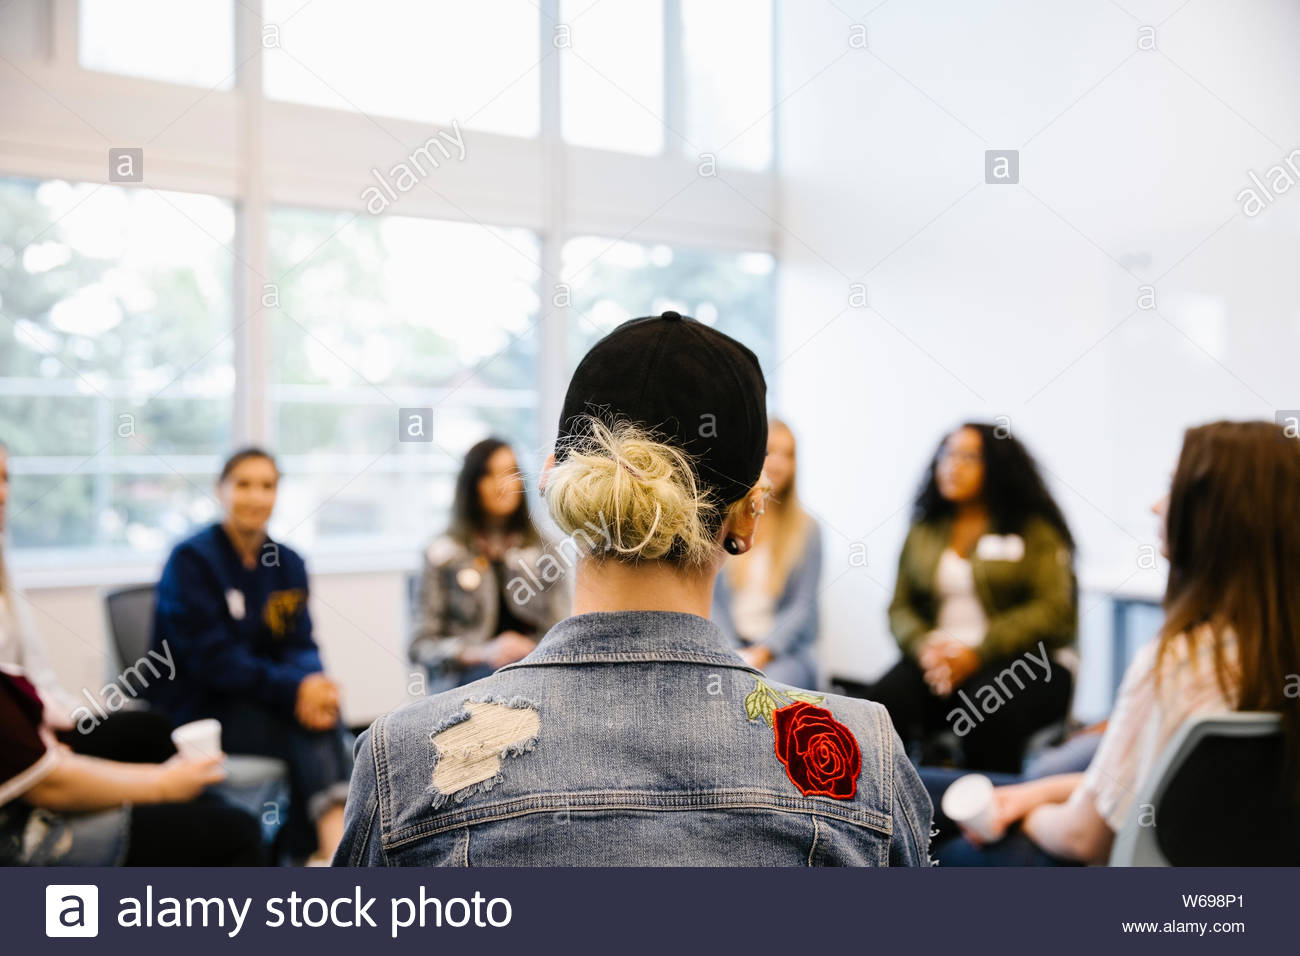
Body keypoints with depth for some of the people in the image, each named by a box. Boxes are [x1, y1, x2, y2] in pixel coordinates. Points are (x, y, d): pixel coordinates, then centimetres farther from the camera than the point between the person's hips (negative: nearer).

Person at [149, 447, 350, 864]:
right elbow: (212, 659, -16)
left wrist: (312, 684, -23)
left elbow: (300, 645, 2)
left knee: (322, 712, -29)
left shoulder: (288, 563, 10)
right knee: (314, 729, -29)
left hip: (258, 698, 5)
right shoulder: (191, 559, -8)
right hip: (196, 705, -5)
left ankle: (332, 848, -37)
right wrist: (293, 688, -27)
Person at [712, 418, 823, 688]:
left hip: (784, 648, 0)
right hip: (726, 643, 0)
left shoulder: (806, 529, 6)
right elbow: (710, 598, 3)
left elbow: (804, 605, 2)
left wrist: (762, 652, -11)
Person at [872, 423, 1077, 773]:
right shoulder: (924, 531, 16)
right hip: (939, 657, 4)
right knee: (885, 698, -26)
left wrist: (978, 653, -15)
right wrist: (924, 646, -8)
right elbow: (901, 606, 15)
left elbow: (1053, 610, -7)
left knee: (988, 707, -36)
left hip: (1024, 662, -3)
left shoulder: (1035, 530, 3)